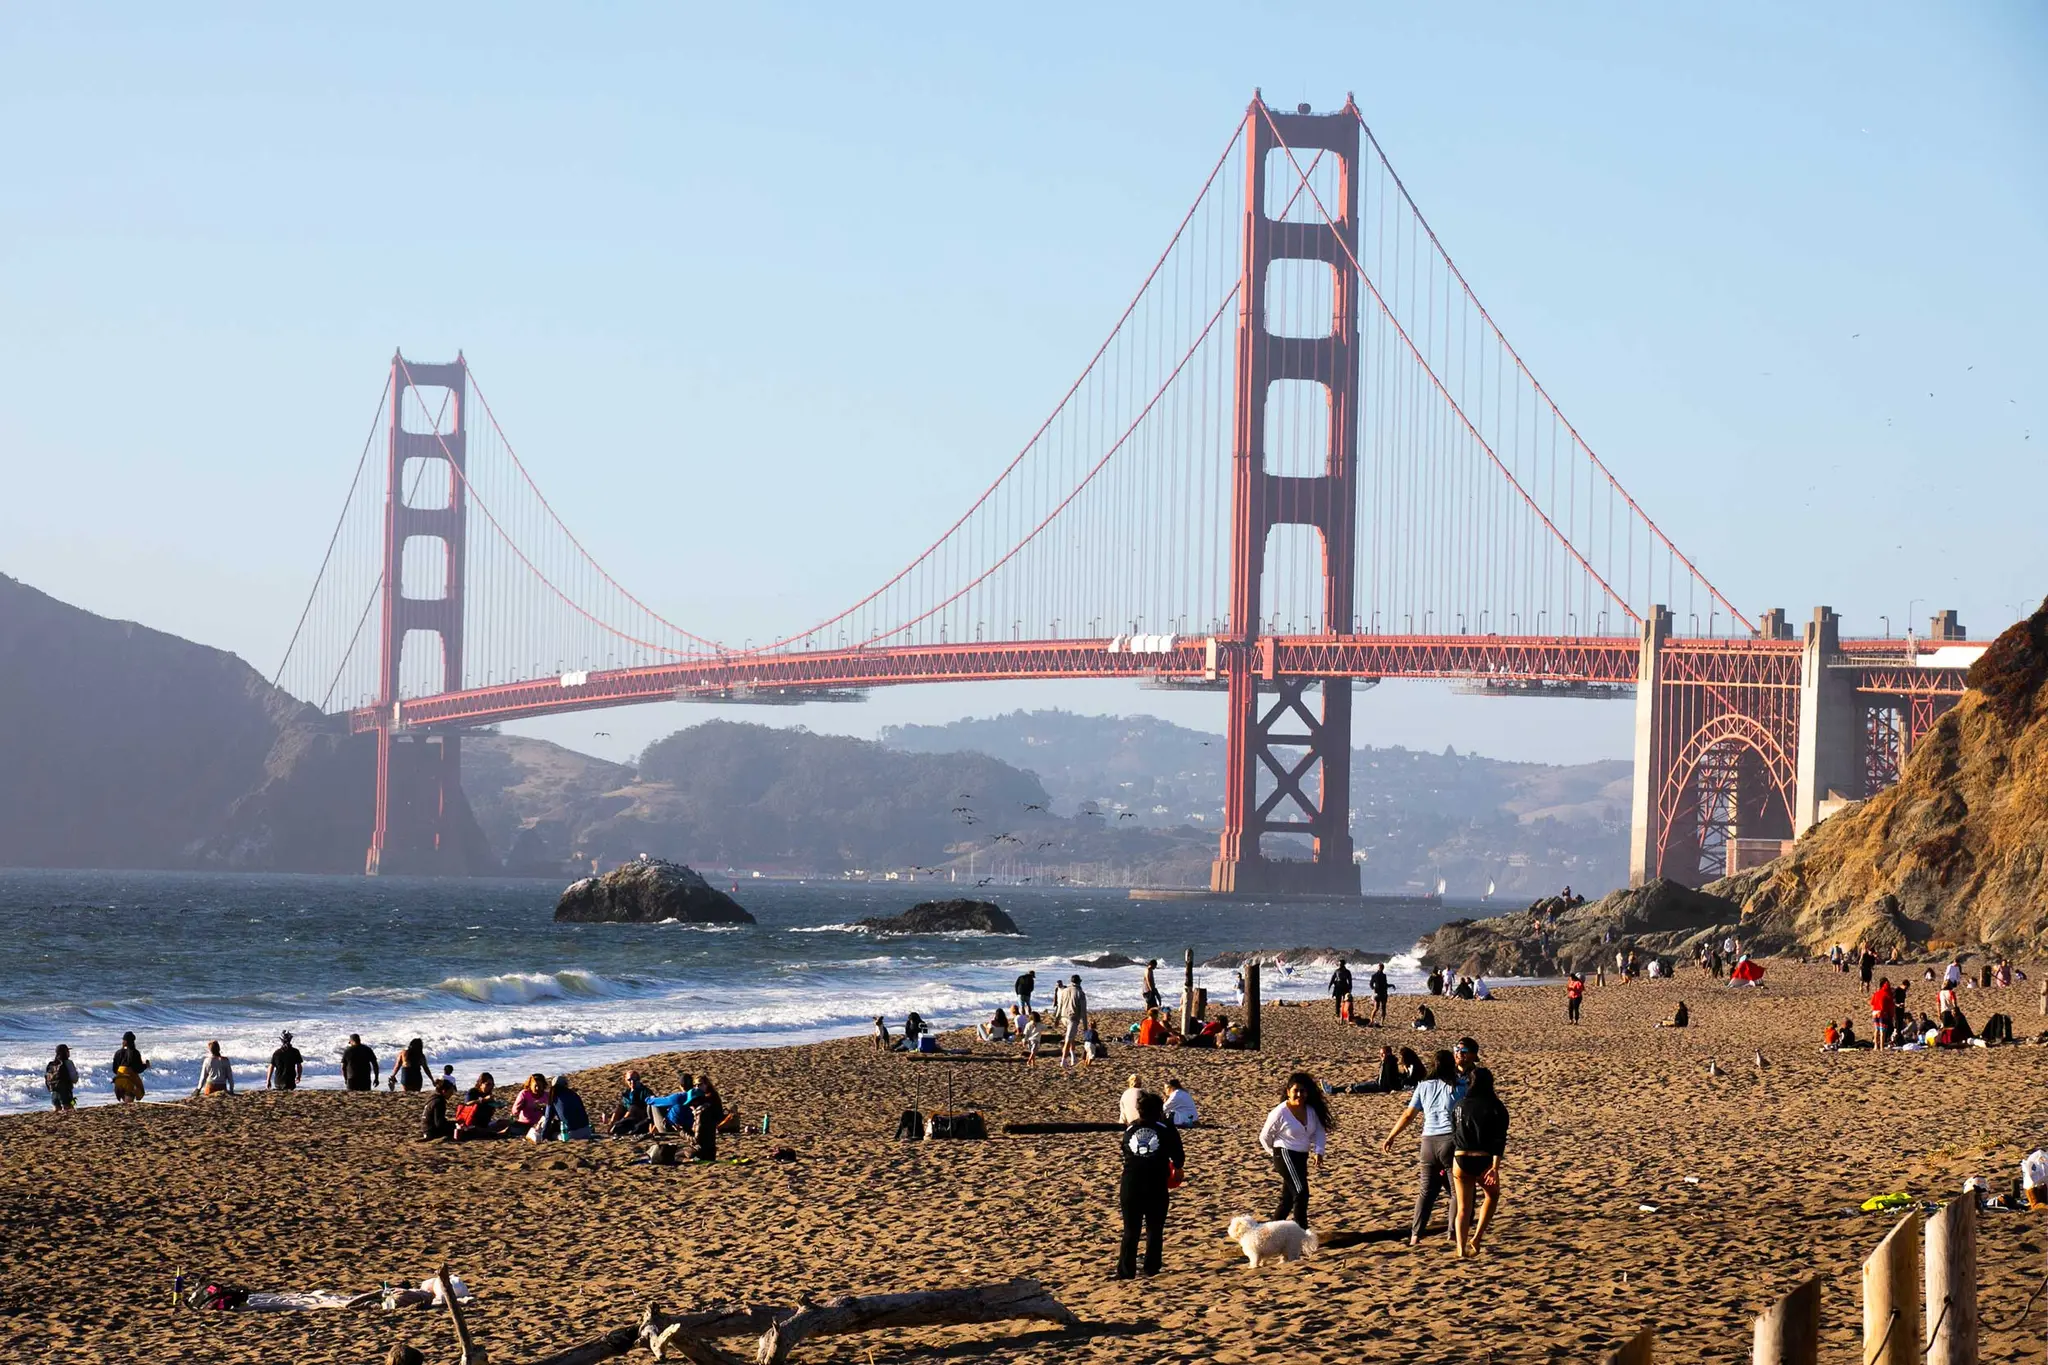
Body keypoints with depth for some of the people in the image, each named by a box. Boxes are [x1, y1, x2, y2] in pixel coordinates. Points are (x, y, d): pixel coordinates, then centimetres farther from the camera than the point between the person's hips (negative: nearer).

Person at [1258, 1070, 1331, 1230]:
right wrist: (1276, 1154, 6)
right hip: (1286, 1156, -7)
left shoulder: (1311, 1110, 0)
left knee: (1288, 1198, 14)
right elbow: (1265, 1136, -5)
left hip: (1301, 1157, 7)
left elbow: (1319, 1131, 6)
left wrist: (1318, 1151, -10)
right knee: (1301, 1193, -15)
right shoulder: (1280, 1113, -16)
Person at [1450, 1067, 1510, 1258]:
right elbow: (1499, 1140, -11)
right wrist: (1495, 1167, -16)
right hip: (1484, 1161, -2)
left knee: (1462, 1207, 11)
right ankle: (1476, 1237, 12)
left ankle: (1461, 1249, -2)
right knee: (1492, 1196, 24)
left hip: (1461, 1160, 2)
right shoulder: (1496, 1108, -2)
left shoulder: (1459, 1106, 8)